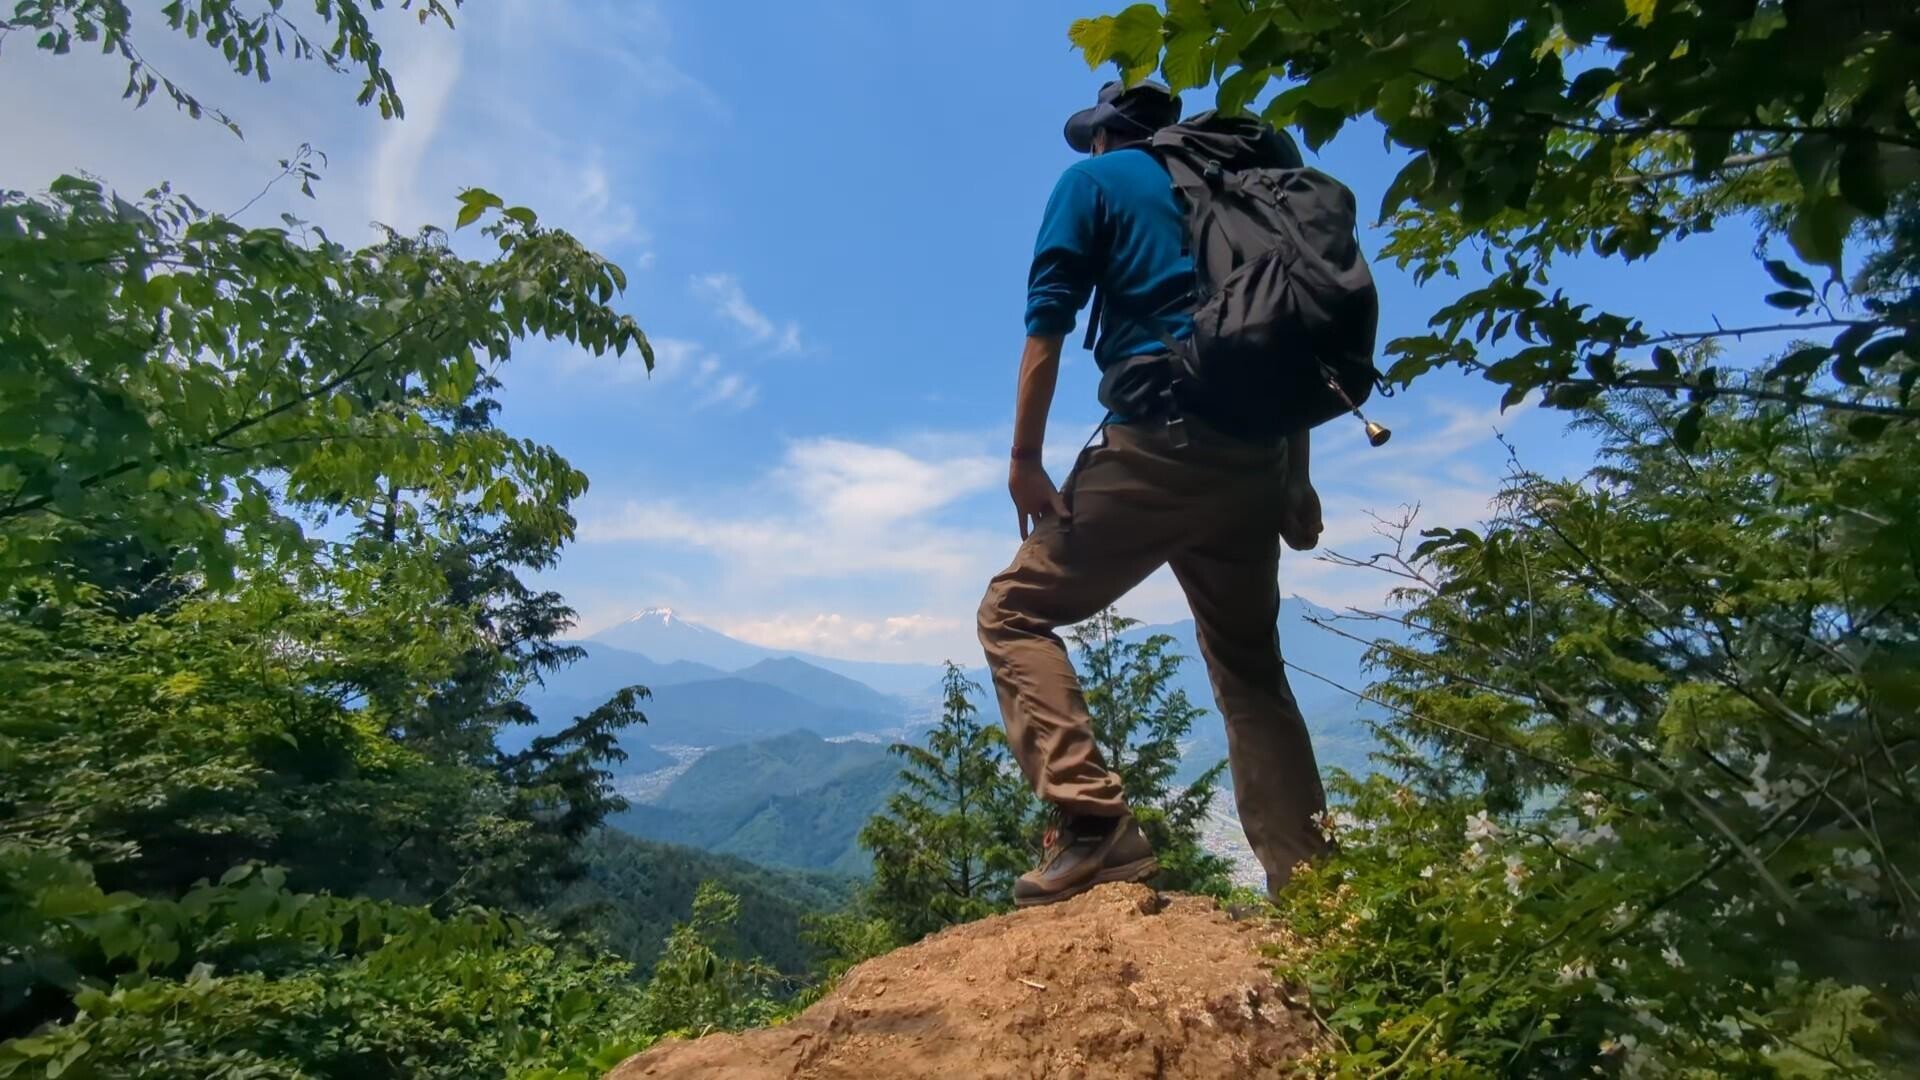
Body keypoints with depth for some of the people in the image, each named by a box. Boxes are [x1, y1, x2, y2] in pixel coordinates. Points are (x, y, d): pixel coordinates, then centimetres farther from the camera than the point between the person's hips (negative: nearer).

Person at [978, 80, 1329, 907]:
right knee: (1250, 666, 17)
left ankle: (1094, 826, -12)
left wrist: (1024, 458, -4)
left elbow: (1049, 319, -3)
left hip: (1159, 439, -6)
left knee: (1016, 612, 4)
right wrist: (1298, 480, 23)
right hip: (1257, 457, 6)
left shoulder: (1094, 180, 12)